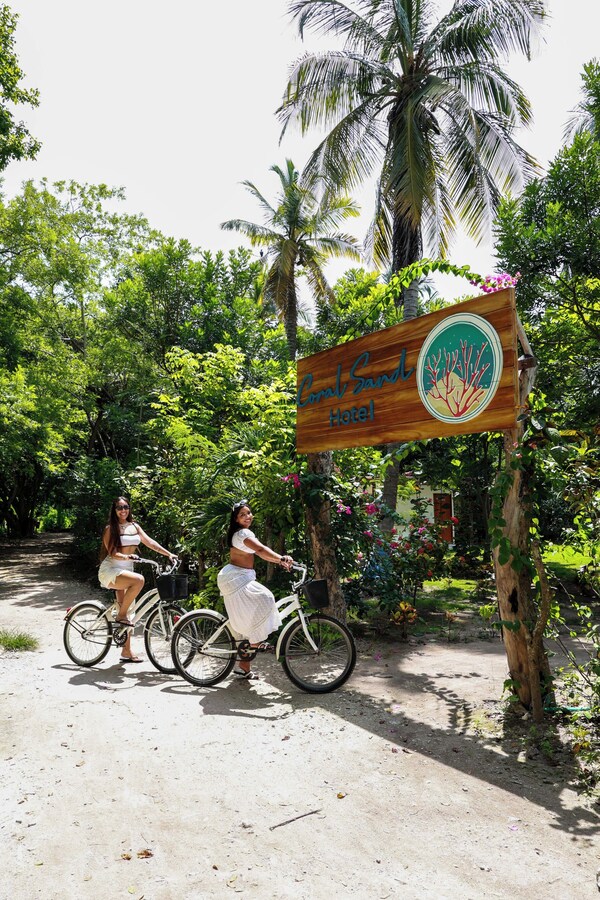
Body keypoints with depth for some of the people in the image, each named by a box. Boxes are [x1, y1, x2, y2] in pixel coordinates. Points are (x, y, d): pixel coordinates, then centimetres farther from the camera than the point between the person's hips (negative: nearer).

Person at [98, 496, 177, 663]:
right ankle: (121, 616, -17)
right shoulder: (110, 528, -6)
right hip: (110, 570, -6)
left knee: (126, 613, 7)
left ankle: (126, 652, 15)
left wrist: (169, 554, -4)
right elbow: (112, 553, -15)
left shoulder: (134, 526, 10)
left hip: (126, 570, 6)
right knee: (138, 580, -34)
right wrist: (127, 557, -35)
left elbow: (150, 542, 6)